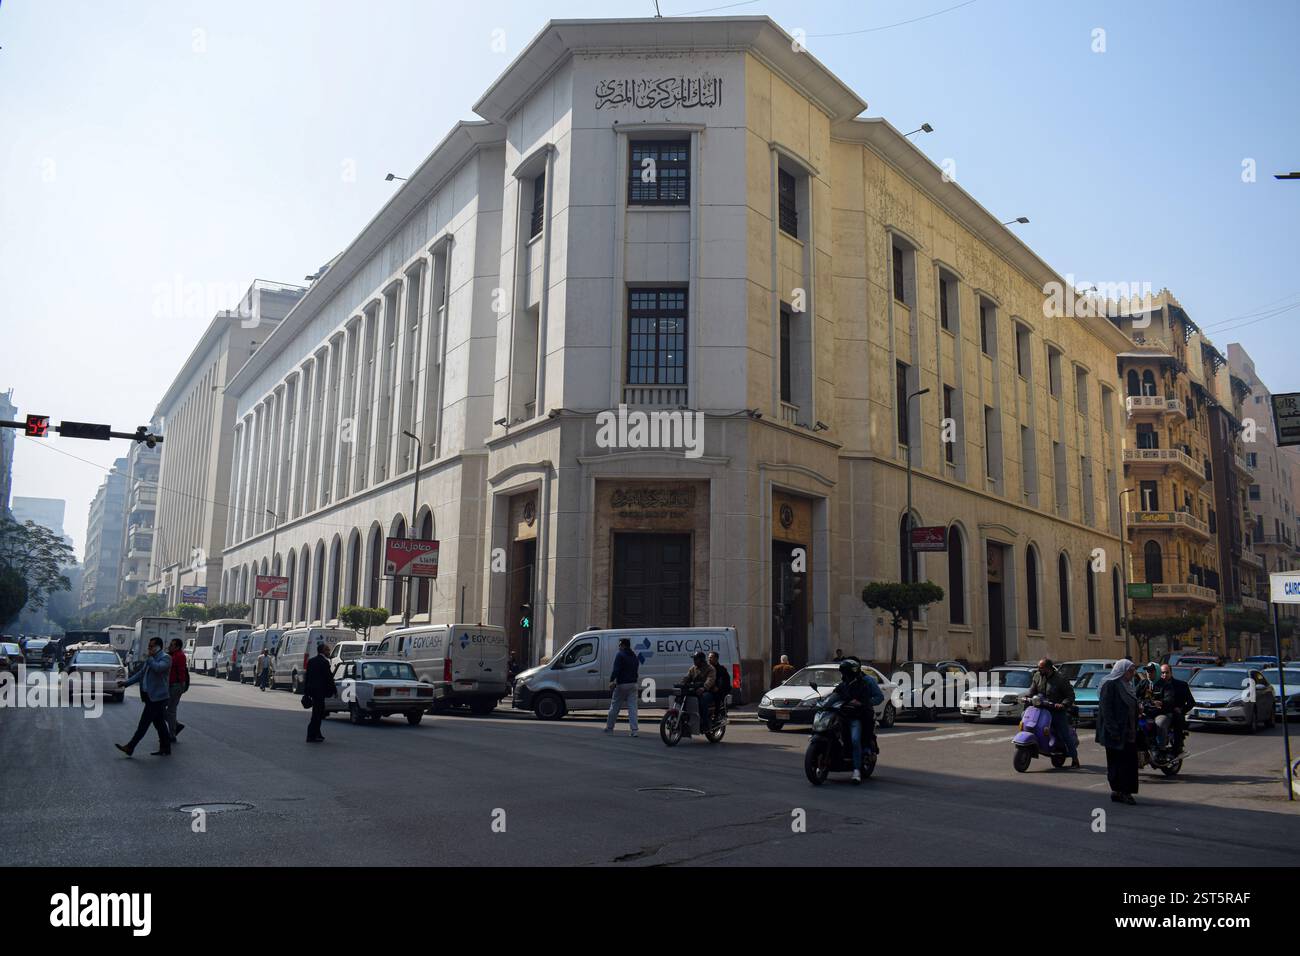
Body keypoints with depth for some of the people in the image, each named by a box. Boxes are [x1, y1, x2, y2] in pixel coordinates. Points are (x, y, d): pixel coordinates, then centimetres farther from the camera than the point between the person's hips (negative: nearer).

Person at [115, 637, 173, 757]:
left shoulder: (165, 658, -10)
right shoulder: (151, 659, 19)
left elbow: (158, 668, -29)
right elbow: (141, 673, 23)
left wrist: (150, 658, -15)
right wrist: (126, 683, 15)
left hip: (156, 697, -9)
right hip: (150, 696, 9)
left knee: (144, 723, -5)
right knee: (159, 724, 10)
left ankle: (130, 747, -3)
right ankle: (165, 749, 14)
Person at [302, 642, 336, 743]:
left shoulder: (311, 661, 11)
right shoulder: (324, 662, -13)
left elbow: (307, 677, 14)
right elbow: (329, 677, -12)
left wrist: (306, 691, 18)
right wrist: (333, 690, -3)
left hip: (312, 689, 9)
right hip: (320, 690, -9)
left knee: (317, 712, 18)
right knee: (317, 713, -4)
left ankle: (317, 734, 24)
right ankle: (311, 736, -4)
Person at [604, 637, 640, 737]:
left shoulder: (620, 655, -7)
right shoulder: (634, 656, 17)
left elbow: (616, 670, -18)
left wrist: (612, 681, -21)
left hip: (622, 684, -6)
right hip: (633, 684, 6)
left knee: (614, 707, 6)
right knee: (632, 707, 1)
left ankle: (609, 727, 15)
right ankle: (634, 730, -6)